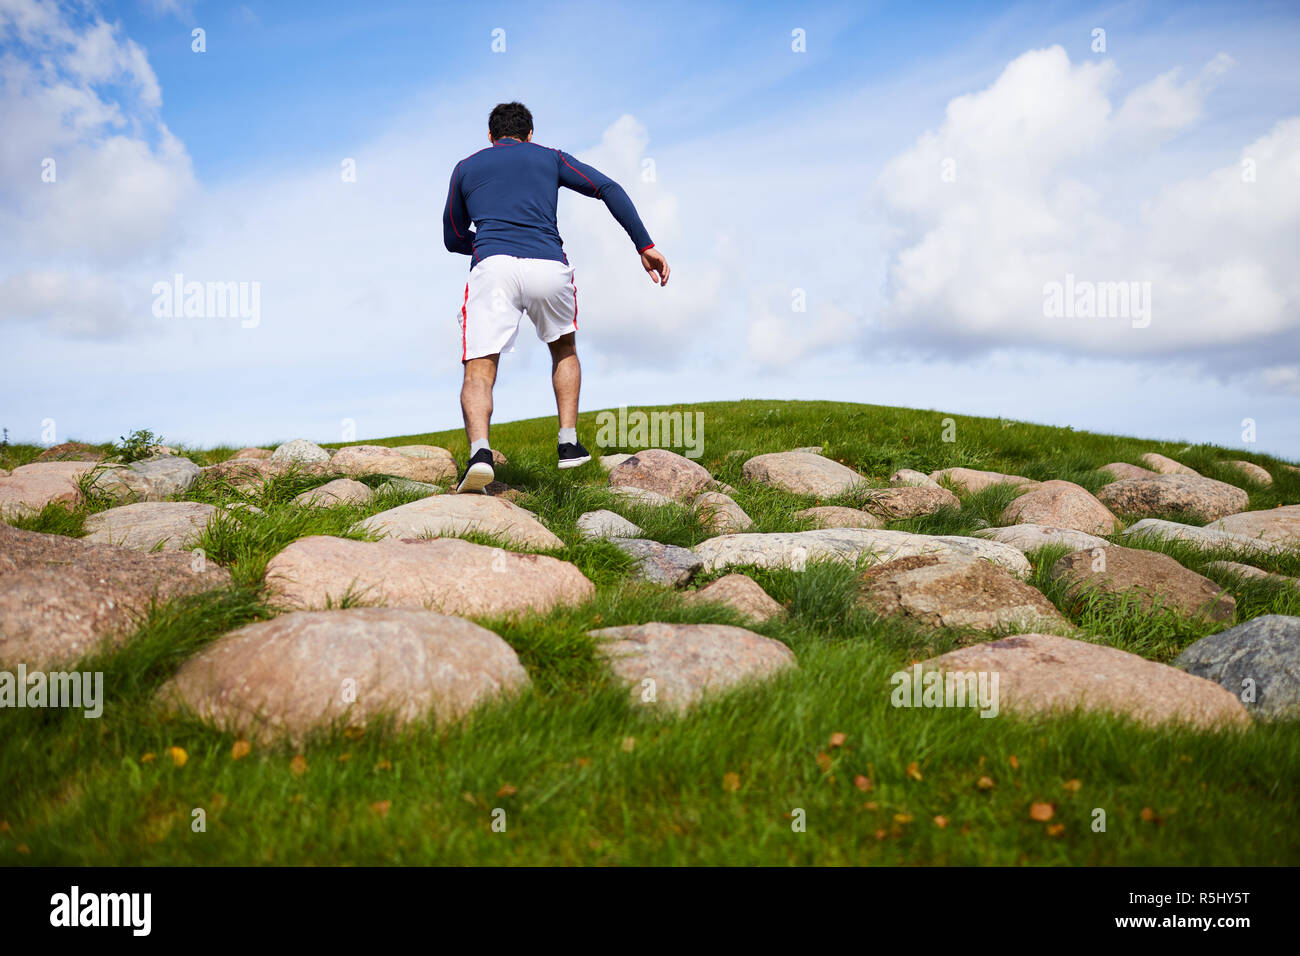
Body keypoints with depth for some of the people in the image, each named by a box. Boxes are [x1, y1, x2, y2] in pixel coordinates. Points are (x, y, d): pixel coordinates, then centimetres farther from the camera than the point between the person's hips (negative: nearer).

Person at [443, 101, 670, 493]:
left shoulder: (466, 167, 27)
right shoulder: (551, 158, 25)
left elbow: (452, 239, 32)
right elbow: (610, 189, 13)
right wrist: (645, 246, 11)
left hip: (492, 268, -1)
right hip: (549, 267, 1)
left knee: (479, 372, -5)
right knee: (564, 349, 27)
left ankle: (480, 450, -33)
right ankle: (569, 443, 19)